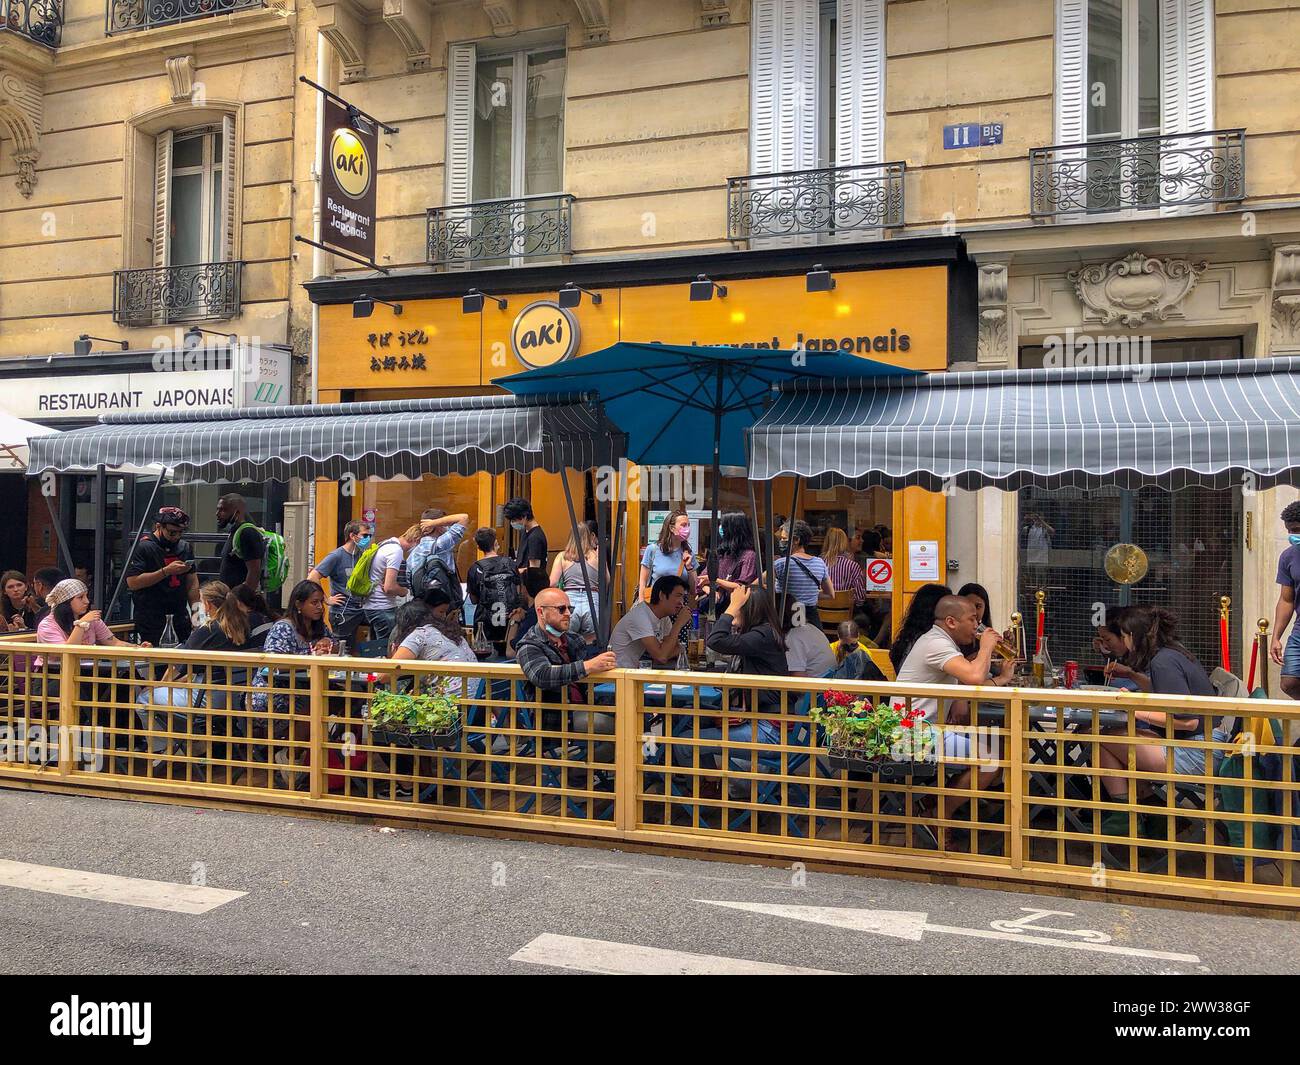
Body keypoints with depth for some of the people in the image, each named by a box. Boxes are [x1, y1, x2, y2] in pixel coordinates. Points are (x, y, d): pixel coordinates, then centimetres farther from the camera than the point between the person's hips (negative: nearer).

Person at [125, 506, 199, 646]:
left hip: (180, 613, 5)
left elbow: (192, 582, 12)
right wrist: (166, 571, -20)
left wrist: (196, 611, 1)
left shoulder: (185, 548, 11)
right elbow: (132, 582, -16)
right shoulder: (143, 547, -7)